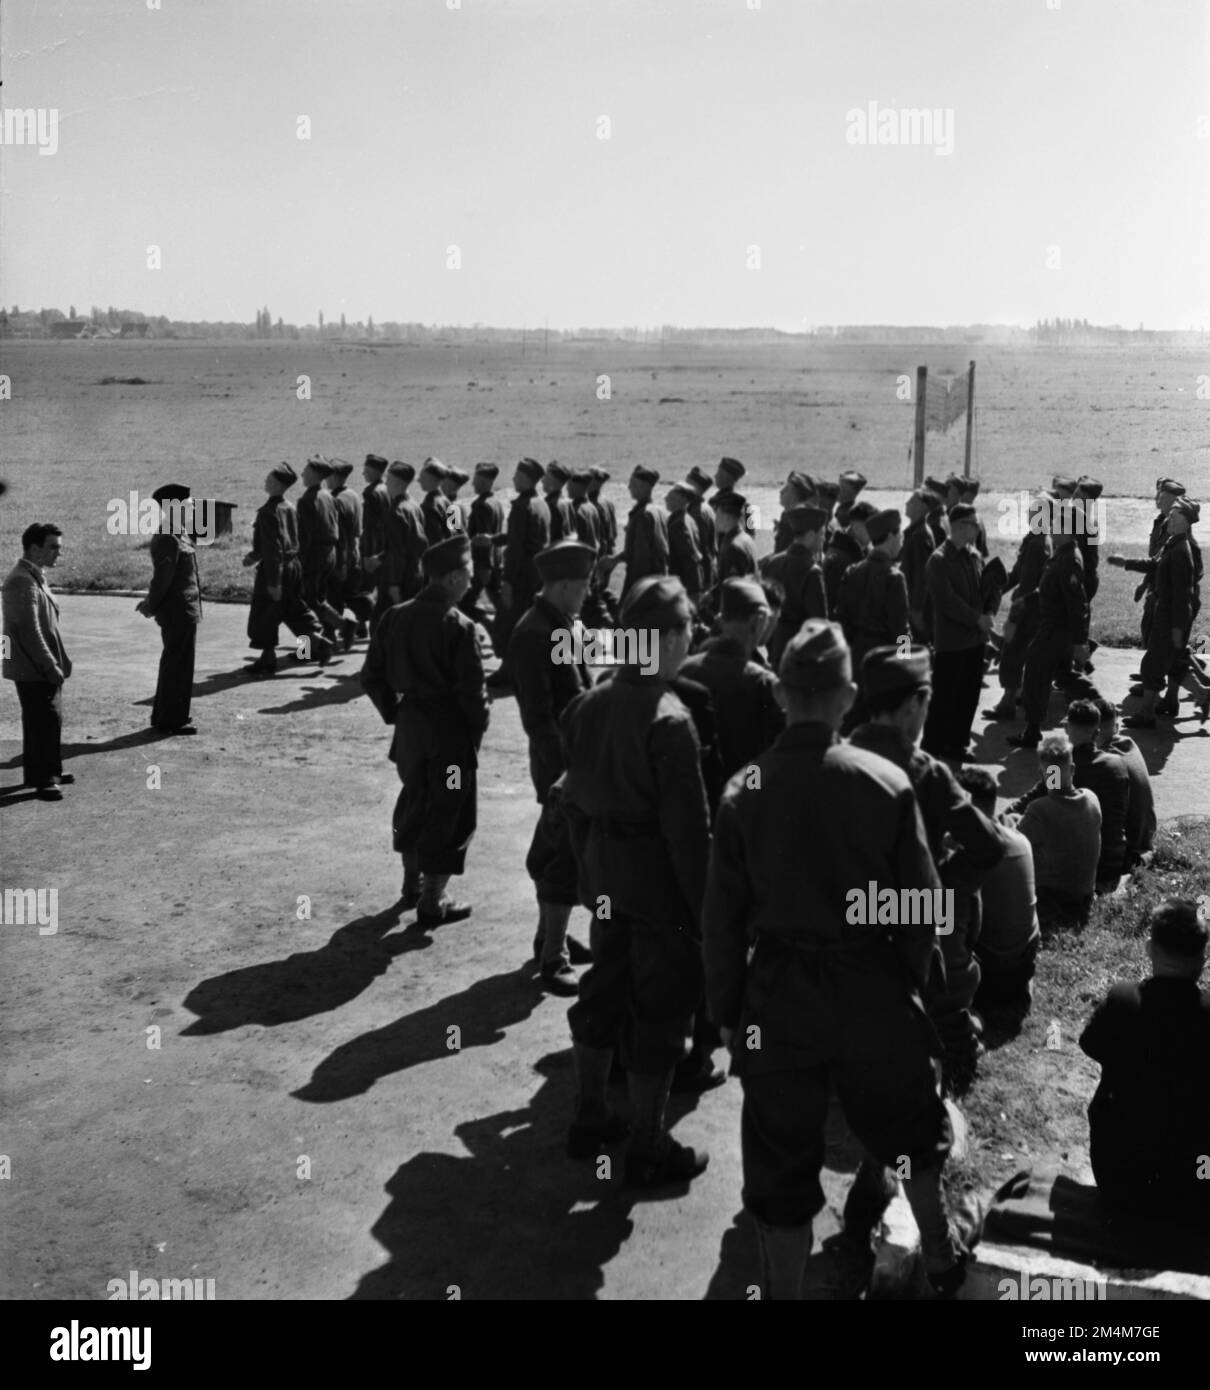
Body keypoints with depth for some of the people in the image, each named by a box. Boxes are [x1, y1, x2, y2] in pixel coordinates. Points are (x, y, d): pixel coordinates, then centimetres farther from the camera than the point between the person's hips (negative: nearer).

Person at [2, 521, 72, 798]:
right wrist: (51, 667, -21)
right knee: (48, 721, -6)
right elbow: (30, 631, -24)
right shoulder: (23, 582, -20)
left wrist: (58, 662, 15)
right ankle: (45, 779, 0)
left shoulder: (34, 577, 13)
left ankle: (39, 772, 29)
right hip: (34, 670, -10)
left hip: (40, 669, 10)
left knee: (41, 721, 18)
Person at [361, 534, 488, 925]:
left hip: (410, 727, 6)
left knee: (415, 801, 23)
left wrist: (395, 713, 14)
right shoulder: (458, 626, -18)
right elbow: (472, 690, -18)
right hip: (450, 732, -6)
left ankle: (412, 884, 38)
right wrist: (476, 731, -2)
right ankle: (432, 902, 12)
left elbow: (371, 677, 4)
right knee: (448, 813, 6)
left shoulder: (394, 617, 0)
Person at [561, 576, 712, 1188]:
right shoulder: (669, 722, -23)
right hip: (662, 888, -7)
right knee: (660, 1011, 7)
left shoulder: (587, 705, -1)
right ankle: (647, 1149, 18)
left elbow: (575, 800, 7)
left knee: (603, 992, 20)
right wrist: (708, 909, -13)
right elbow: (689, 830, -21)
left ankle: (589, 1118, 34)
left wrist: (589, 871, 17)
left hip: (604, 878, 7)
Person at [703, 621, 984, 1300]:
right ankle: (942, 1253, 47)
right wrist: (913, 982, 9)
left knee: (781, 1164, 13)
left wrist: (727, 1011, 5)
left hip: (777, 997, -1)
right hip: (872, 990, 1)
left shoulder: (744, 791, -12)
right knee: (911, 1128, 26)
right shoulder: (887, 782, -14)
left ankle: (785, 1287, 27)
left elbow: (722, 918, -6)